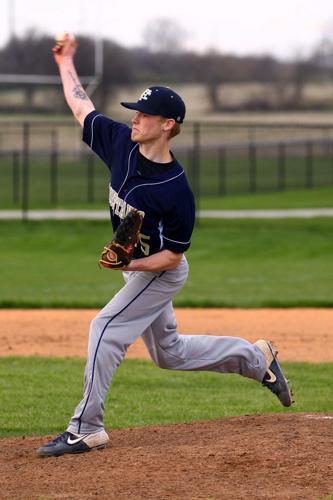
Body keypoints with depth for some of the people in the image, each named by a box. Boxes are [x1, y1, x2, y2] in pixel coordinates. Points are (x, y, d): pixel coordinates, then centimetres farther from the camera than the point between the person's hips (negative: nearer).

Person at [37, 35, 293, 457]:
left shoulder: (176, 191, -30)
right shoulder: (120, 142, -12)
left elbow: (172, 255, -22)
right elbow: (81, 107, 4)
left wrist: (133, 265, -35)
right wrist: (66, 62, 11)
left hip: (161, 273, -9)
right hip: (137, 268, 9)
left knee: (106, 329, -18)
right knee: (169, 353, 20)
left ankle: (85, 429, -15)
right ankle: (257, 358, 36)